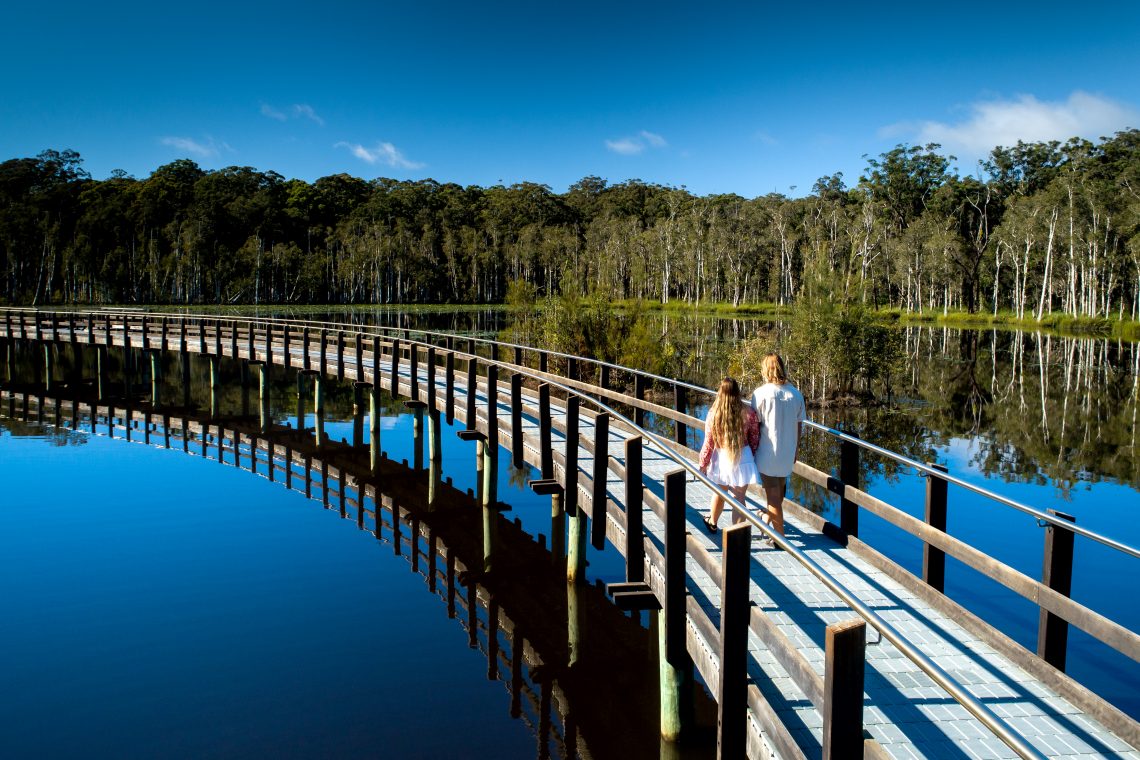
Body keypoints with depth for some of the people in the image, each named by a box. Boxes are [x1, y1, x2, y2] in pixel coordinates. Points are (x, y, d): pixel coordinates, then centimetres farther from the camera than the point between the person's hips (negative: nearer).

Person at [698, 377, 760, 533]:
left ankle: (712, 522, 46)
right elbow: (754, 439, 0)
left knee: (719, 493, 23)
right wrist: (752, 458, 16)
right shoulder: (748, 412, -11)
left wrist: (703, 464, 5)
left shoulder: (714, 413, -13)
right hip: (742, 458, -1)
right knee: (739, 498, 6)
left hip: (721, 458, 1)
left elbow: (709, 442, -7)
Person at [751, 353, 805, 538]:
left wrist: (752, 450, 2)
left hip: (768, 453, -5)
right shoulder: (796, 394, -2)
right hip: (788, 453, 5)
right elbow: (799, 427, 5)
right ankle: (769, 518, 45)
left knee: (773, 494, 5)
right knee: (779, 488, 24)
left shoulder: (761, 393, -15)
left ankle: (780, 536, 11)